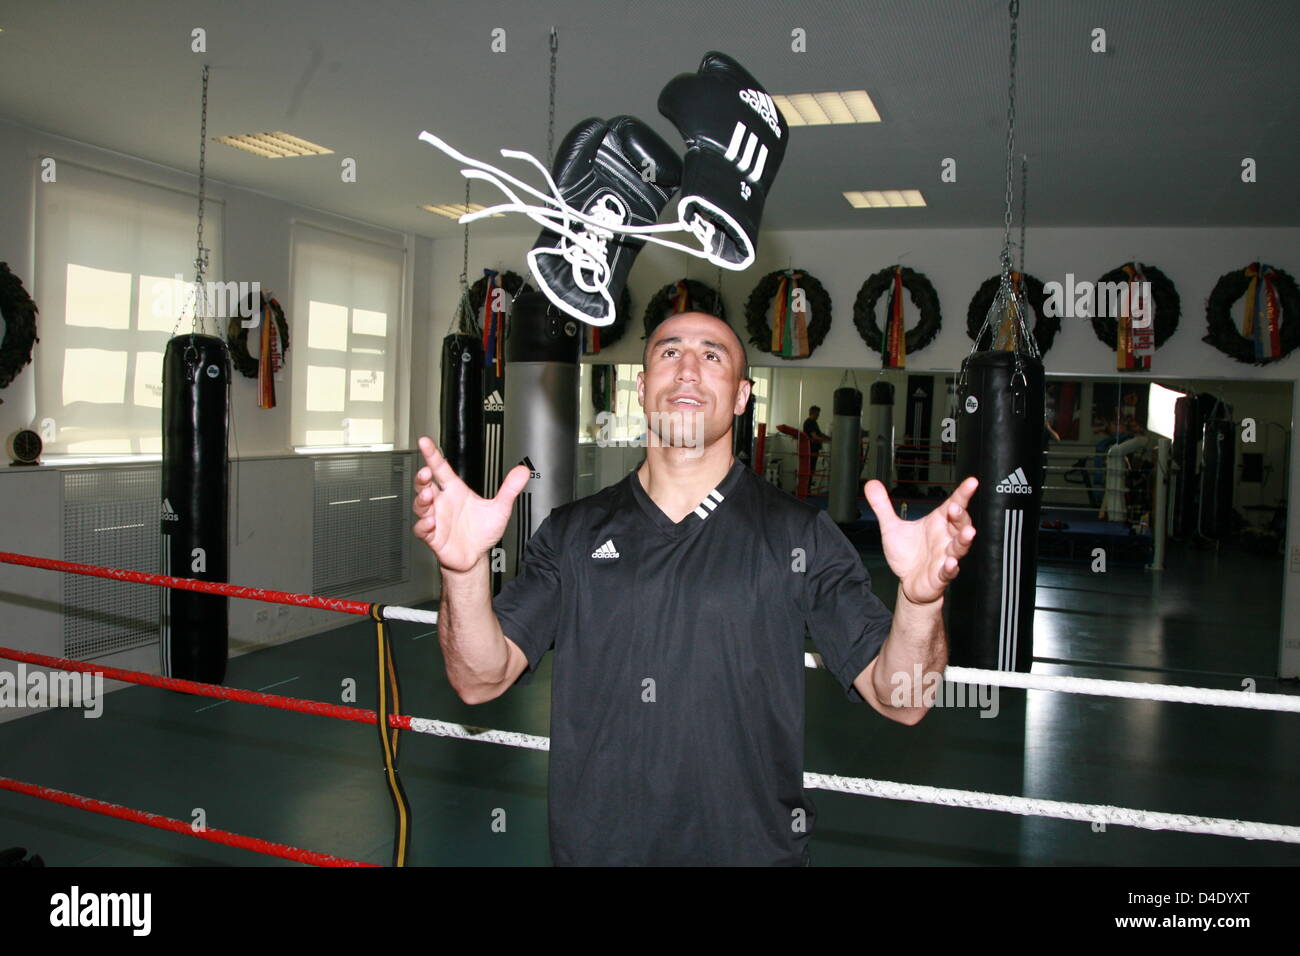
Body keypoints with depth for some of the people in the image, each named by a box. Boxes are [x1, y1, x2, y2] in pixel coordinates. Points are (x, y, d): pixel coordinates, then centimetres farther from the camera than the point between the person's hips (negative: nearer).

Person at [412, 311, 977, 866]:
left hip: (754, 849, -1)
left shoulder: (800, 534, -5)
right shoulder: (574, 532, -1)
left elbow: (900, 699, -11)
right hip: (593, 848, 1)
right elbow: (481, 680, -9)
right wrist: (464, 570, -28)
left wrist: (920, 600, -32)